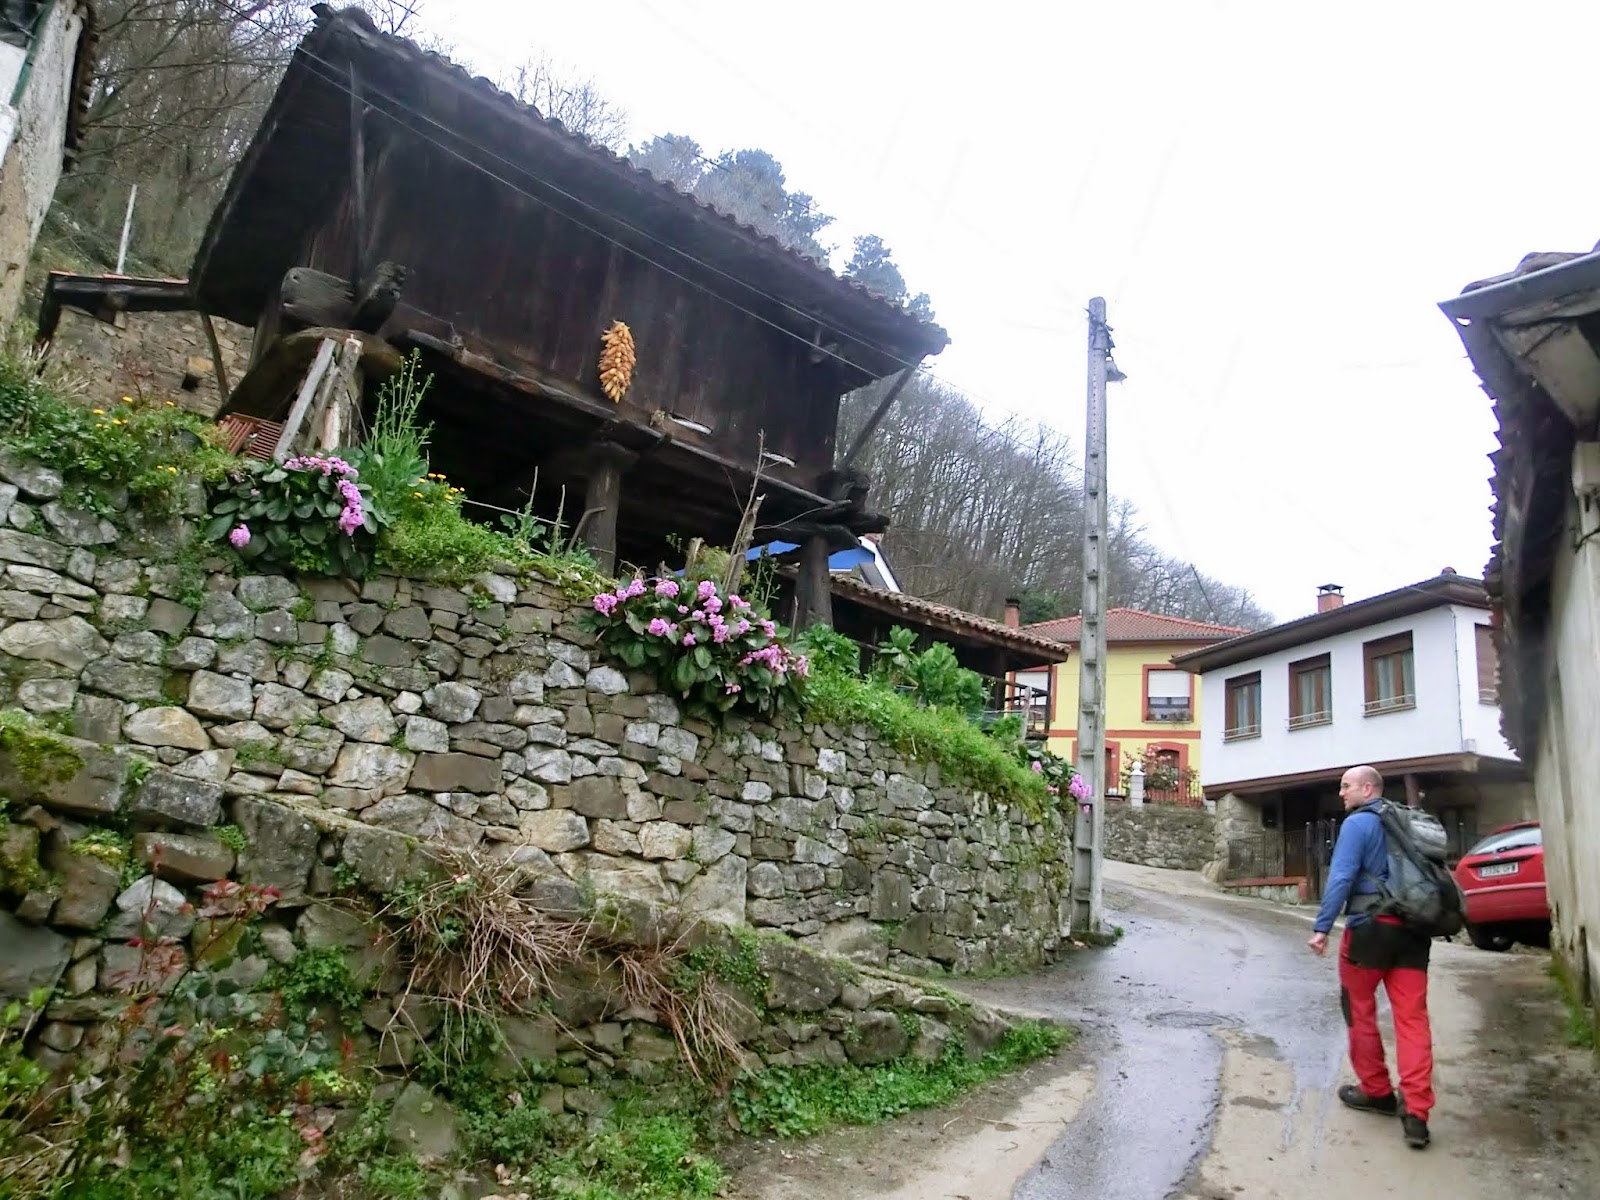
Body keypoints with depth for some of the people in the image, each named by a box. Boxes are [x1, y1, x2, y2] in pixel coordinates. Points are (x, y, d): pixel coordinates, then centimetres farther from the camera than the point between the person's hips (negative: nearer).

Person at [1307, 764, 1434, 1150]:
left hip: (1371, 927, -6)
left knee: (1360, 1009, 11)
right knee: (1412, 1017, 2)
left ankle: (1377, 1092, 22)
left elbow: (1341, 878, -15)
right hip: (1412, 929, 6)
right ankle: (1416, 1113, -3)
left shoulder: (1358, 823, -8)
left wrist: (1322, 927, -15)